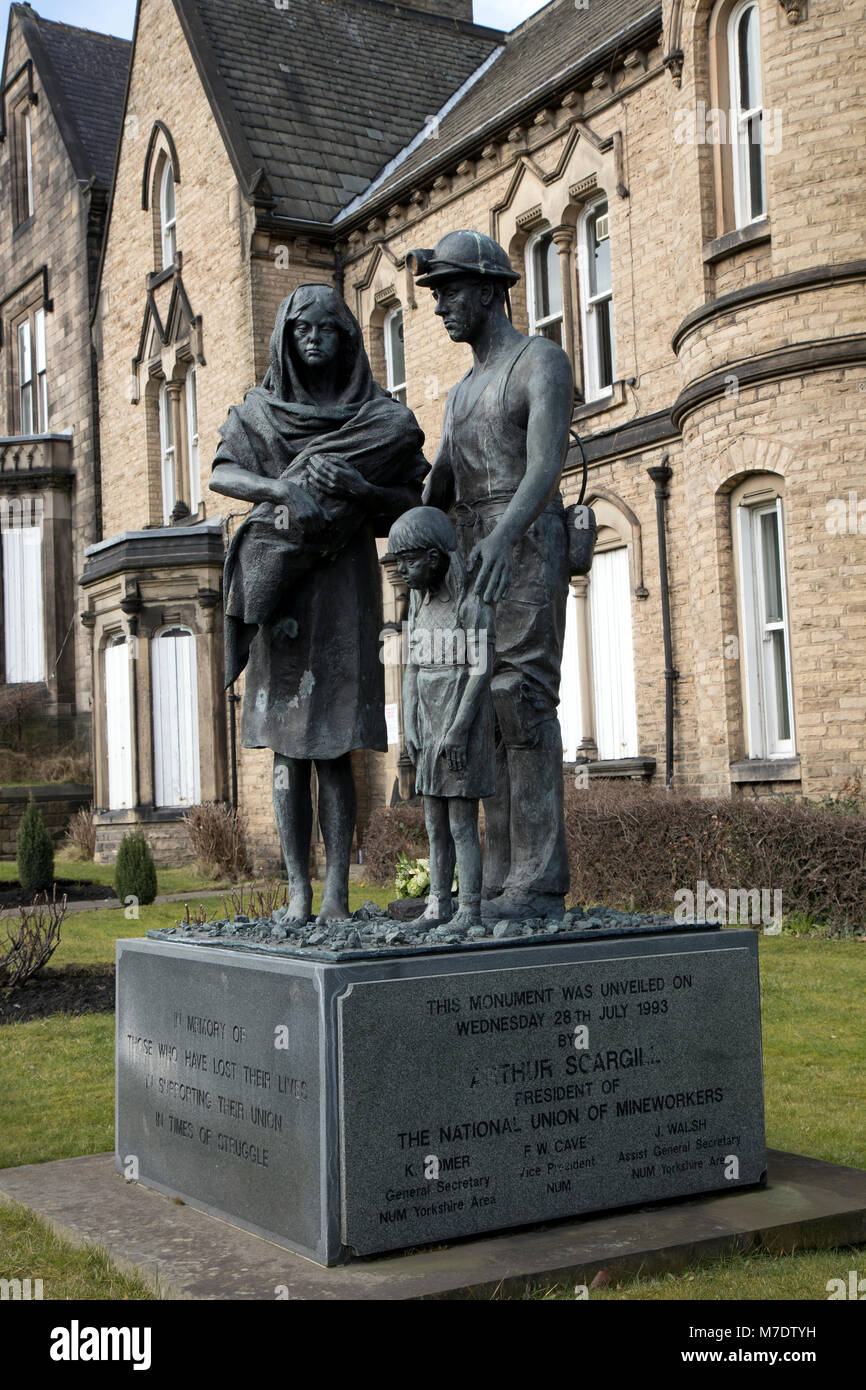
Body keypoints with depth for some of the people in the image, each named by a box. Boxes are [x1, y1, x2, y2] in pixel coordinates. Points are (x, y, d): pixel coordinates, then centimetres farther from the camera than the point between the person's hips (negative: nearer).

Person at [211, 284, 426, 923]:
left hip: (343, 585, -1)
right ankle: (298, 895, 2)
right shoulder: (260, 411, 11)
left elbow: (411, 503, 5)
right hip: (279, 588, 2)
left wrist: (358, 490, -14)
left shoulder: (383, 418, 7)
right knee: (288, 749, -1)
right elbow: (222, 475, -4)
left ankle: (337, 893, -4)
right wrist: (285, 489, -23)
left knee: (332, 748, -6)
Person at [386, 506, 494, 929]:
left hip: (463, 723, -7)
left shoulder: (472, 602, -10)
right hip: (429, 724, 7)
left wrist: (458, 729, -20)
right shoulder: (420, 604, 11)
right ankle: (438, 905, 14)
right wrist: (410, 727, 0)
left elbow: (481, 670, -15)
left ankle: (470, 911, -1)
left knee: (462, 823, -5)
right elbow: (413, 669, 10)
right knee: (435, 824, 9)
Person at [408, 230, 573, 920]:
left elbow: (546, 465, -19)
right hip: (475, 561, 9)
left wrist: (503, 539, -36)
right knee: (489, 714, 2)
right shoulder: (462, 394, 26)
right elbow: (435, 496, 20)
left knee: (523, 702, -16)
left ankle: (541, 883, -16)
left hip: (527, 552, -8)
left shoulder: (543, 359, -2)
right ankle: (502, 880, 3)